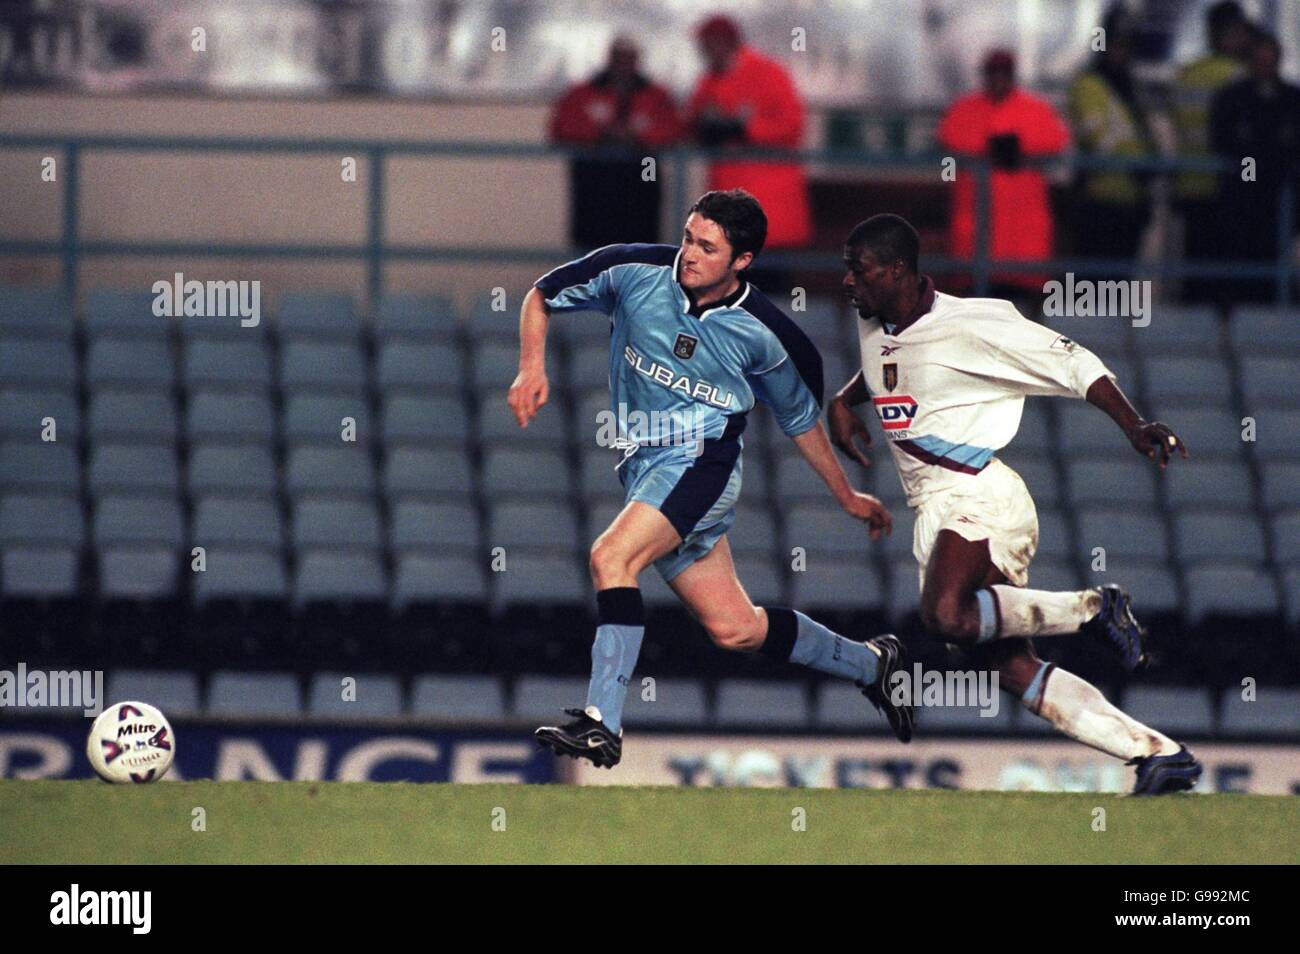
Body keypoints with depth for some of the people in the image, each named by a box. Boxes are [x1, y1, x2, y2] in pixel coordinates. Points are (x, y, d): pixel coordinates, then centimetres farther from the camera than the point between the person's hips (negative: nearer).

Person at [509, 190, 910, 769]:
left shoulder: (762, 333, -5)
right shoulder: (636, 271, -3)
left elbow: (799, 417, 12)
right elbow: (542, 297, 10)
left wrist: (847, 497, 20)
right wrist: (532, 366, -7)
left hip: (701, 461, -4)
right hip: (645, 464, 4)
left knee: (612, 556, -29)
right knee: (732, 627, 8)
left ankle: (602, 723, -32)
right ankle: (870, 666, 30)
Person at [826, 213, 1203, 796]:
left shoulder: (972, 326, -11)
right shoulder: (873, 326, 13)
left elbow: (1072, 364, -6)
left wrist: (1132, 427, -13)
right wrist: (843, 402, 19)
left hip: (979, 495, -8)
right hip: (935, 509, 8)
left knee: (947, 616, -36)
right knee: (1011, 669, -1)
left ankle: (1095, 608, -17)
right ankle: (1159, 754, 0)